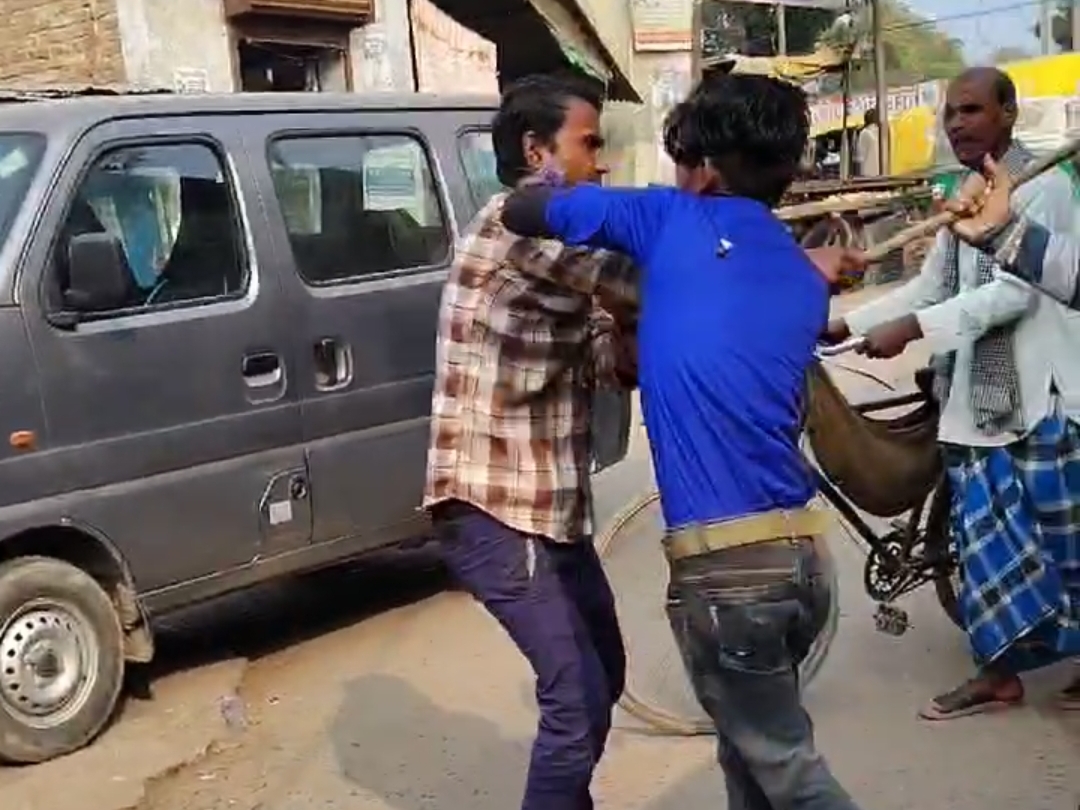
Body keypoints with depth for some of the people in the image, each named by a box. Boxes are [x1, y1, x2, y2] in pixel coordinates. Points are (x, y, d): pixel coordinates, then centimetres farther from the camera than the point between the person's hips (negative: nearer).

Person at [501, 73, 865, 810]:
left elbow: (523, 210, 4)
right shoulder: (804, 282, 13)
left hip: (727, 564, -7)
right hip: (797, 550, 7)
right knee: (753, 746, 25)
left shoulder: (675, 220, -3)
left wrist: (555, 193, 24)